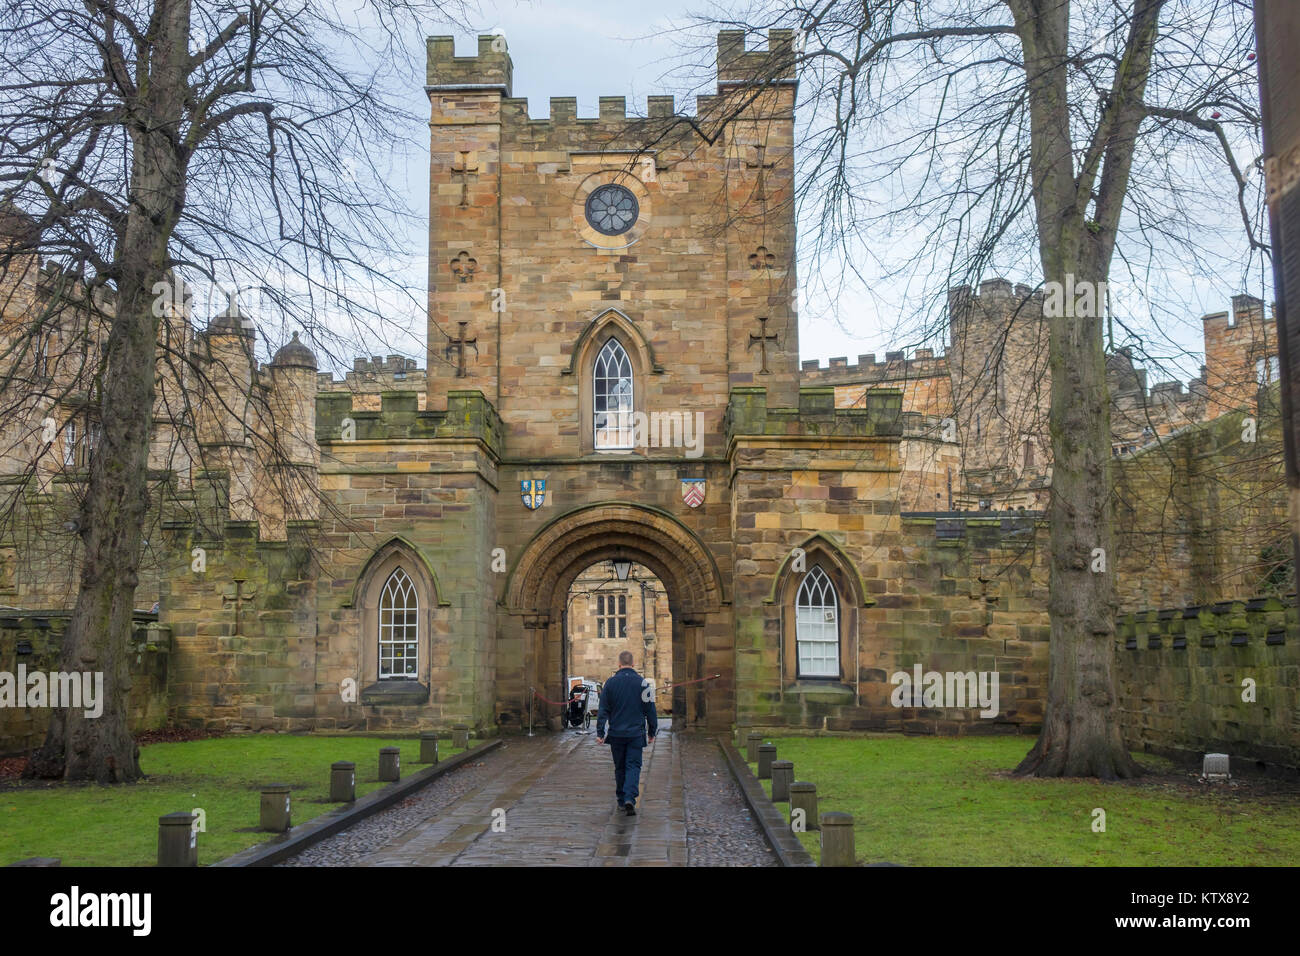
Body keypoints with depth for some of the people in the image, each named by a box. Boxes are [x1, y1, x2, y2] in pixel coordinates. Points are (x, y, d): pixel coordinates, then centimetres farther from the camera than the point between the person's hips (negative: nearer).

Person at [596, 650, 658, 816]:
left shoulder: (610, 683, -1)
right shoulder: (642, 683, -2)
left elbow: (603, 710, -2)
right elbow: (650, 710, 2)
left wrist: (600, 733, 0)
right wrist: (652, 732, 10)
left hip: (616, 734, 1)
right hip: (636, 733, -1)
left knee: (619, 768, 14)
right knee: (633, 766, 1)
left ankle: (622, 800, 20)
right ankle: (630, 798, -17)